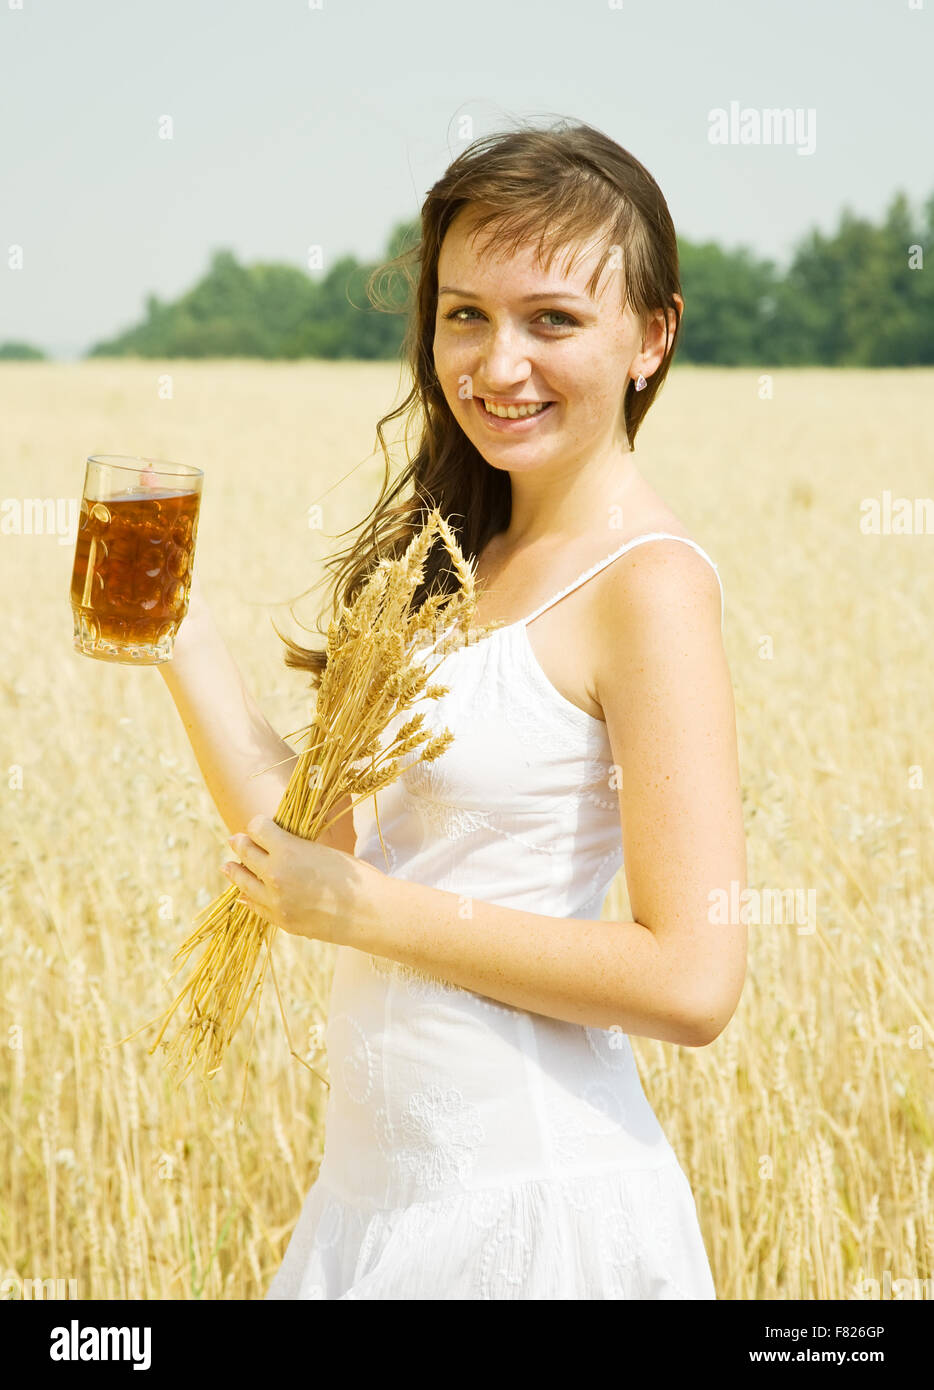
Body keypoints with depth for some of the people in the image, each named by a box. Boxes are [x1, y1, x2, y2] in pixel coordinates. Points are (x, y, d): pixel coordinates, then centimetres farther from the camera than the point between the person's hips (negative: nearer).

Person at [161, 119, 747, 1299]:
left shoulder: (649, 582, -15)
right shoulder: (456, 554, 9)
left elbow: (691, 981, -21)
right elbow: (316, 839, 6)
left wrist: (369, 910, -16)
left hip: (530, 1204, -7)